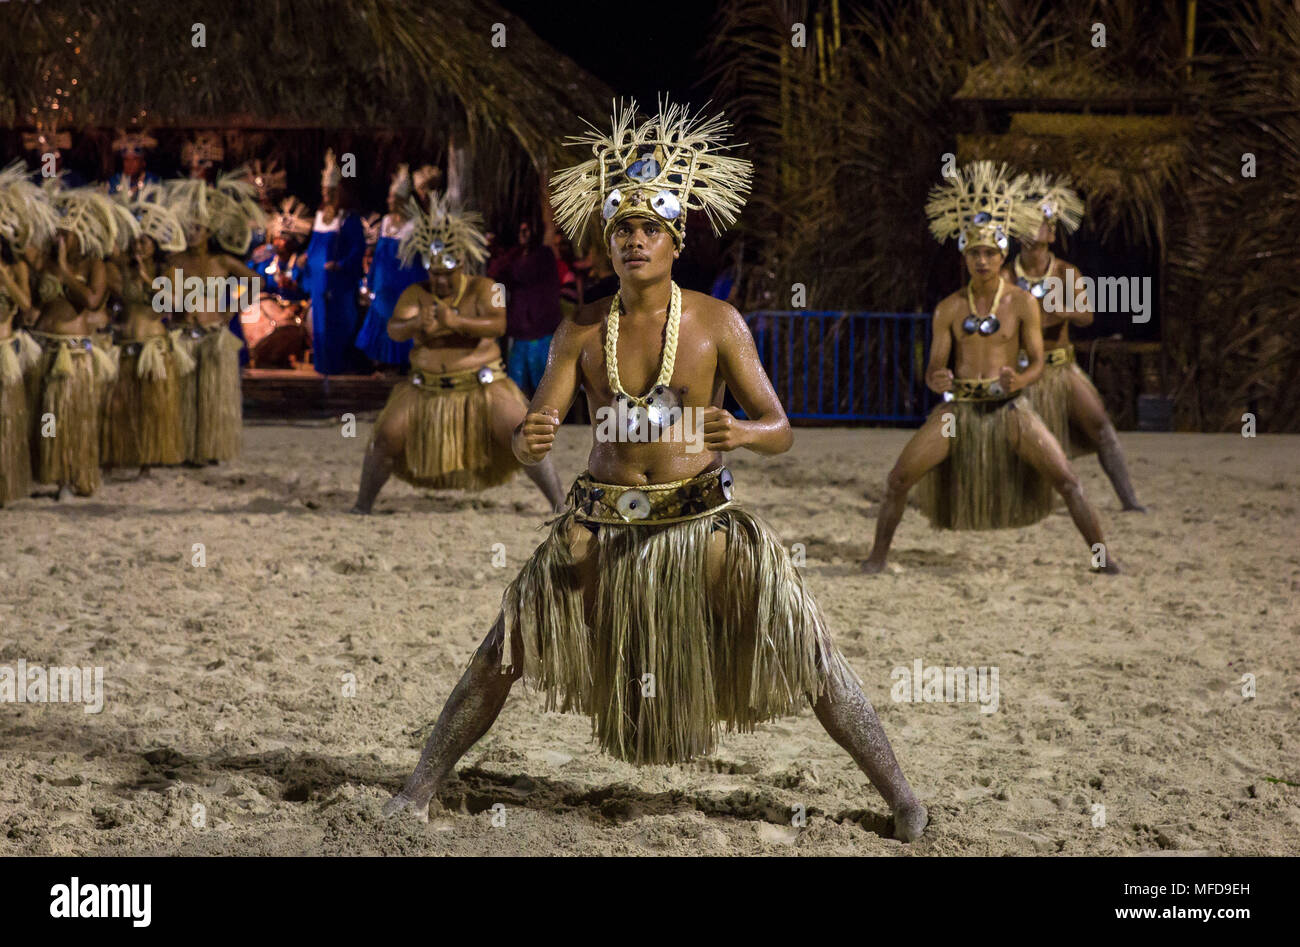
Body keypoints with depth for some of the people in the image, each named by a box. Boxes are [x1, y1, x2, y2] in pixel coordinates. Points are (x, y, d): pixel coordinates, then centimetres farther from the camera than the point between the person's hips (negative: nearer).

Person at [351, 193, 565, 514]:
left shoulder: (482, 289, -10)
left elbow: (498, 324, -26)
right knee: (385, 439, -12)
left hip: (481, 388, -2)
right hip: (428, 389, 2)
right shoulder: (415, 293, -4)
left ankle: (560, 504, -9)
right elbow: (394, 331, -17)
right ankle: (361, 507, 4)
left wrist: (456, 321, -42)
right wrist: (415, 324, -40)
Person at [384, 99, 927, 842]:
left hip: (701, 522, -2)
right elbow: (532, 432, -1)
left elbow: (781, 431, -7)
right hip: (603, 524, 2)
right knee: (501, 651, -3)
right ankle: (421, 791, 10)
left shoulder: (716, 323, -6)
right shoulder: (581, 332, 1)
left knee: (807, 654, -8)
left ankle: (902, 795, 4)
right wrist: (529, 441, -26)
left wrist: (740, 433, -31)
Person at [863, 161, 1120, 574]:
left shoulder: (1021, 303, -3)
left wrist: (1020, 380, -25)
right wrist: (937, 381, -23)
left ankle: (1101, 554, -1)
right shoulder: (949, 309, 2)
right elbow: (933, 368, 2)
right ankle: (877, 555, 4)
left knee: (1065, 478, -12)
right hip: (959, 406, 1)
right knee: (899, 477, -10)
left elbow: (1037, 361, -1)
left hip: (1008, 405, -1)